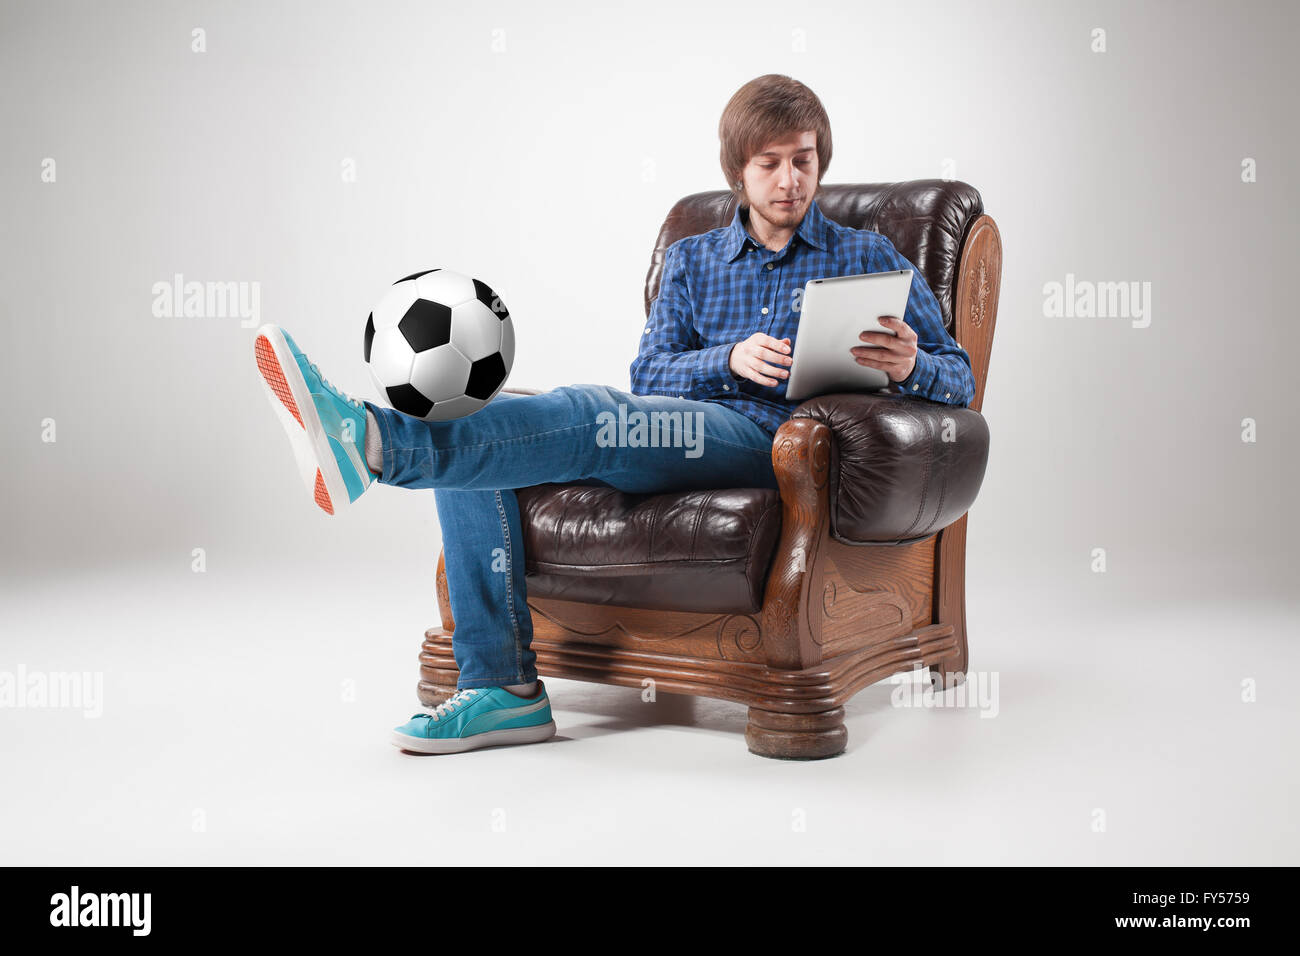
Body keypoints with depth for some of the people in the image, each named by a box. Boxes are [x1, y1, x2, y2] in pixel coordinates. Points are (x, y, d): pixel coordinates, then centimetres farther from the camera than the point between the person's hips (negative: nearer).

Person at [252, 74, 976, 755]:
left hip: (769, 441, -4)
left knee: (590, 414, -34)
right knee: (477, 419, -17)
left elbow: (958, 378, 11)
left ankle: (373, 440, -53)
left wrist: (907, 366, -13)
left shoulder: (867, 257, 17)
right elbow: (649, 372, 12)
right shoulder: (692, 260, 26)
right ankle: (502, 687, -24)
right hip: (672, 429, 5)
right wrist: (731, 359, -9)